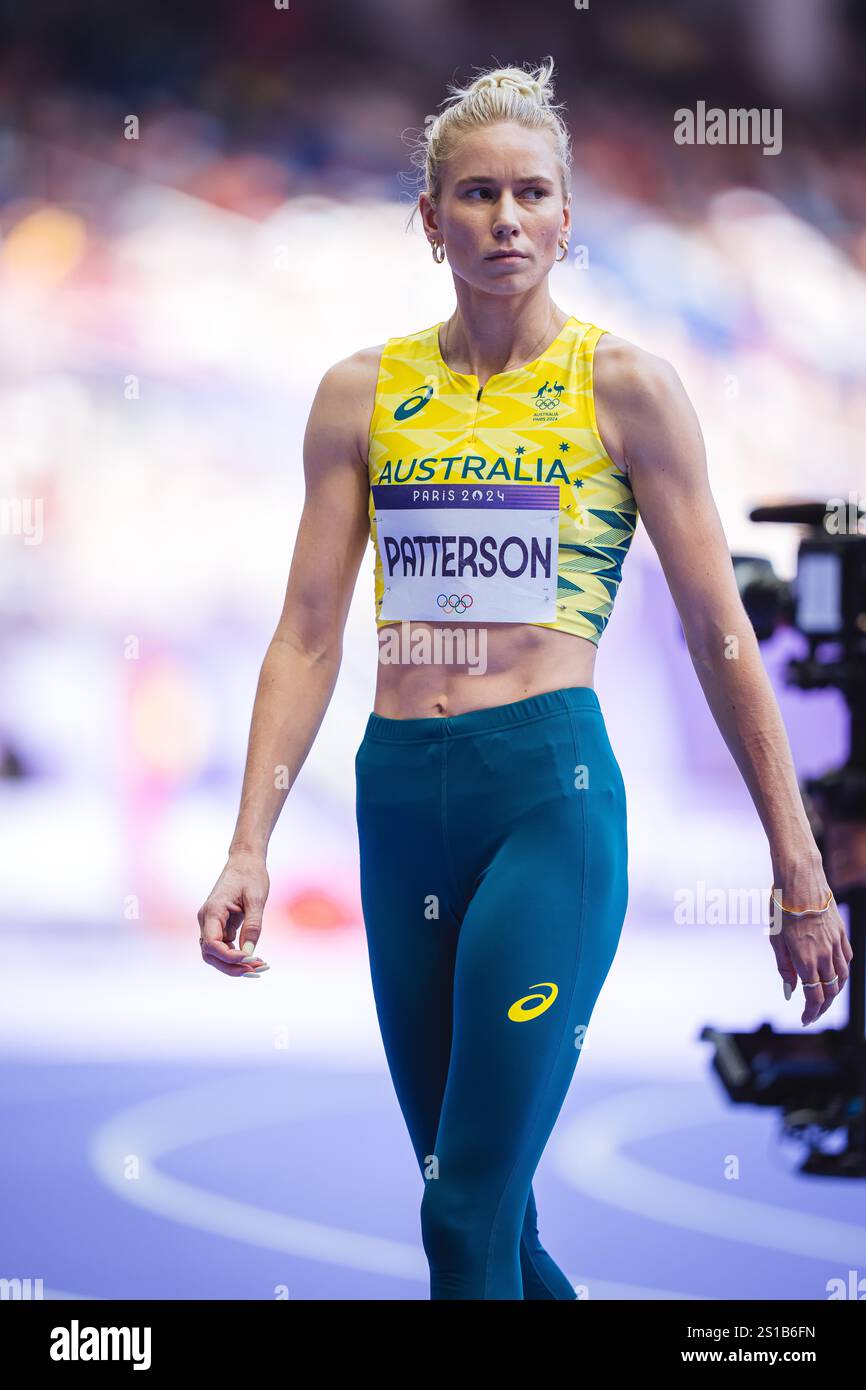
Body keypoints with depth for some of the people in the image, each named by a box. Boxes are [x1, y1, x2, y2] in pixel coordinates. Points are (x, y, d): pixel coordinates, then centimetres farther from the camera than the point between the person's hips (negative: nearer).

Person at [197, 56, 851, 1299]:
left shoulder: (623, 389, 0)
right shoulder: (363, 394, 10)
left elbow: (720, 639, 1)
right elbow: (308, 635, 9)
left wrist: (800, 872, 1)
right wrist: (250, 847, 0)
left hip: (553, 791, -4)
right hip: (400, 800, 5)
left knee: (469, 1217, -12)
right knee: (486, 1213, 10)